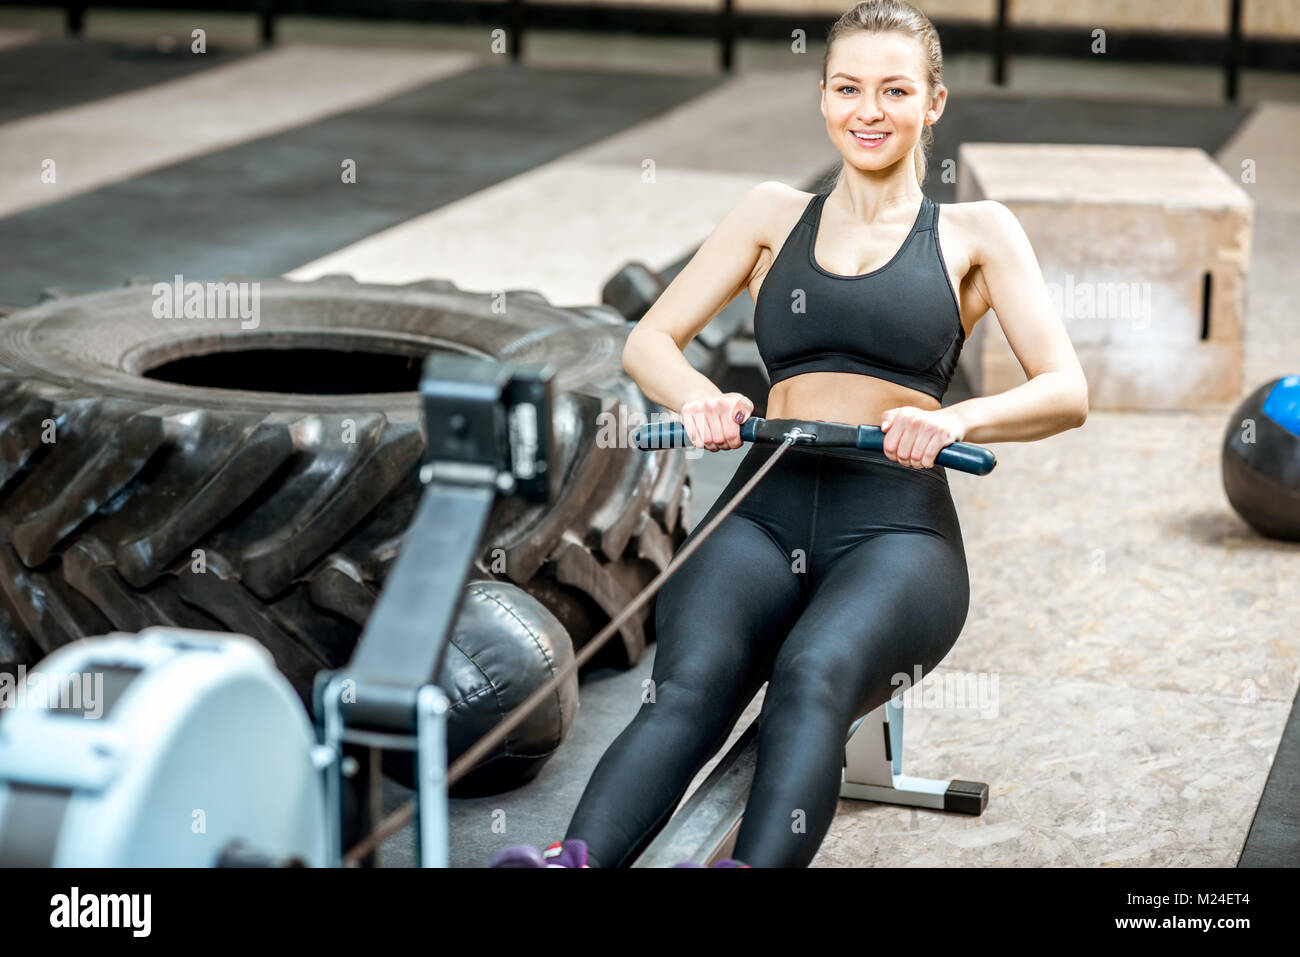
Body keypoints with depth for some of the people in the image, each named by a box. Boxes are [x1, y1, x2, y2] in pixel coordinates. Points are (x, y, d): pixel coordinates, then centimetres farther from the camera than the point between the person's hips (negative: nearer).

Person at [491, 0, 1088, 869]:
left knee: (811, 679, -36)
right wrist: (701, 401, -9)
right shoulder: (775, 214, 22)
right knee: (690, 688, -32)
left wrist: (955, 420, -17)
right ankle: (572, 864, -55)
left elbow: (1066, 393, 4)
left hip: (896, 528, -1)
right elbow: (650, 343, 16)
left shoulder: (975, 233, 15)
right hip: (765, 512, 1)